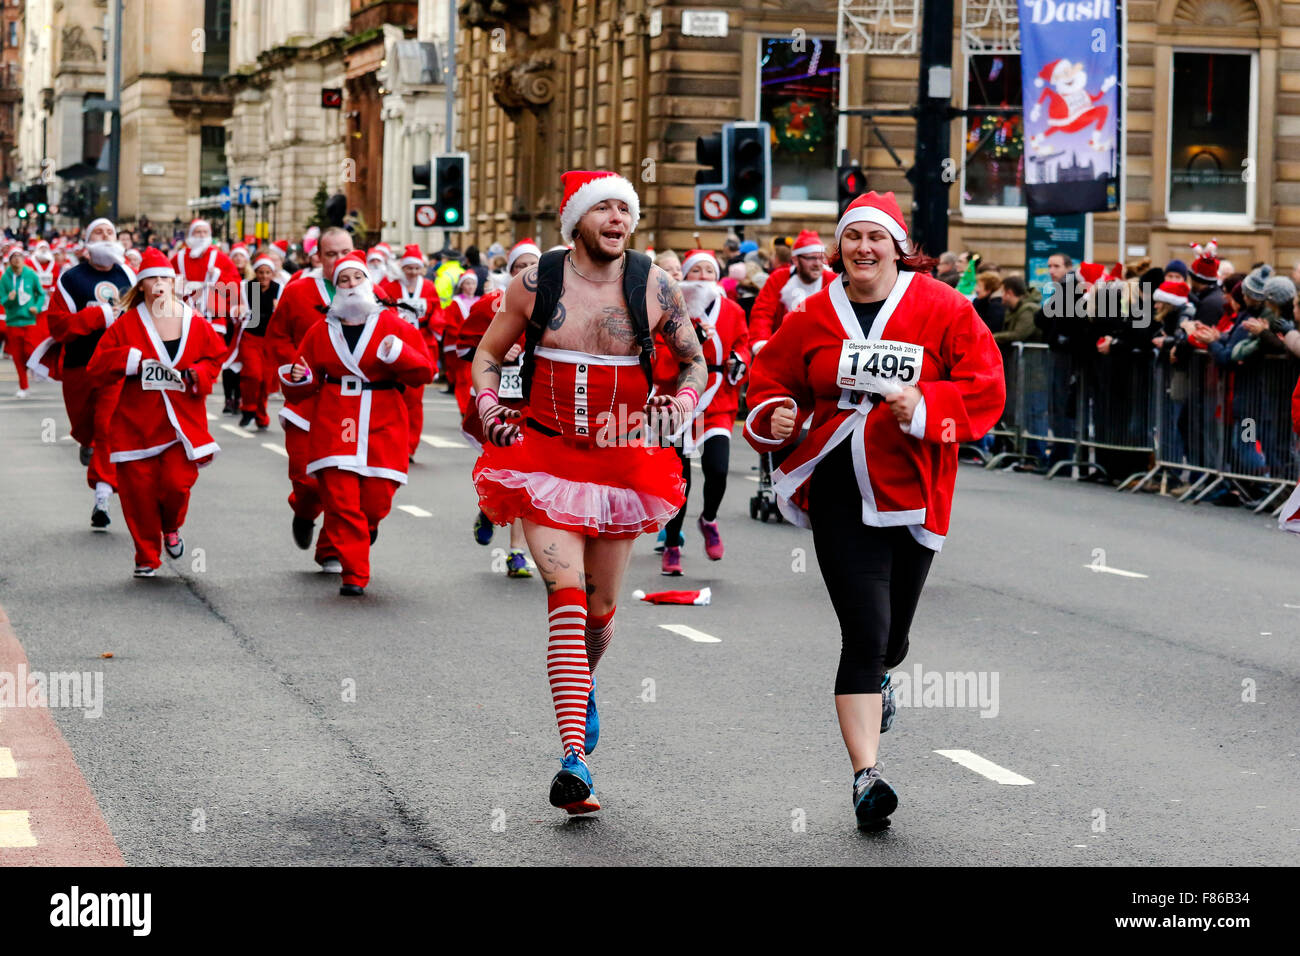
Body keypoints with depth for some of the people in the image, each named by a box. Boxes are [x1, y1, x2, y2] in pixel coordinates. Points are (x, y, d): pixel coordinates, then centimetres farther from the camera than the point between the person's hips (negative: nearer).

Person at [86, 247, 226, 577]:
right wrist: (130, 359, -16)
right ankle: (146, 558, 17)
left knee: (177, 482, -13)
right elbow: (98, 367, -2)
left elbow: (215, 357, 17)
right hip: (137, 422, 0)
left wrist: (199, 375, -3)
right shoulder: (126, 324, -1)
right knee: (139, 492, -1)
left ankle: (171, 528, 23)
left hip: (183, 421, 0)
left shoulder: (196, 324, 4)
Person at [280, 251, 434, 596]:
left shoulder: (393, 326, 5)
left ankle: (368, 525, 37)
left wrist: (398, 354, -18)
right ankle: (355, 575, 2)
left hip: (382, 426, -1)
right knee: (341, 502, -8)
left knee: (377, 500, -2)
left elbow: (425, 372, -1)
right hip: (335, 427, 1)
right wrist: (298, 379, -6)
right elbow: (302, 389, 17)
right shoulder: (321, 331, 11)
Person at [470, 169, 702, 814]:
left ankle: (581, 685, 47)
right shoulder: (535, 283, -2)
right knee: (566, 596, -17)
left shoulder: (655, 288, -1)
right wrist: (490, 411, -2)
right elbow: (488, 354, 13)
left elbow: (695, 361, 14)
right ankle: (574, 758, -23)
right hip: (543, 457, -2)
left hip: (622, 464, 2)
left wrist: (677, 407, -4)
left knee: (599, 609, 11)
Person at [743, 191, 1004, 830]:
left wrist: (924, 405, -20)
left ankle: (878, 678, 52)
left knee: (890, 634, 13)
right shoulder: (815, 317, 3)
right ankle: (866, 774, -11)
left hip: (912, 489, 1)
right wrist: (776, 415, -7)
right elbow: (771, 378, 15)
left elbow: (985, 389, -4)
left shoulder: (943, 310, -2)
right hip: (839, 492, -1)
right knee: (864, 630, -12)